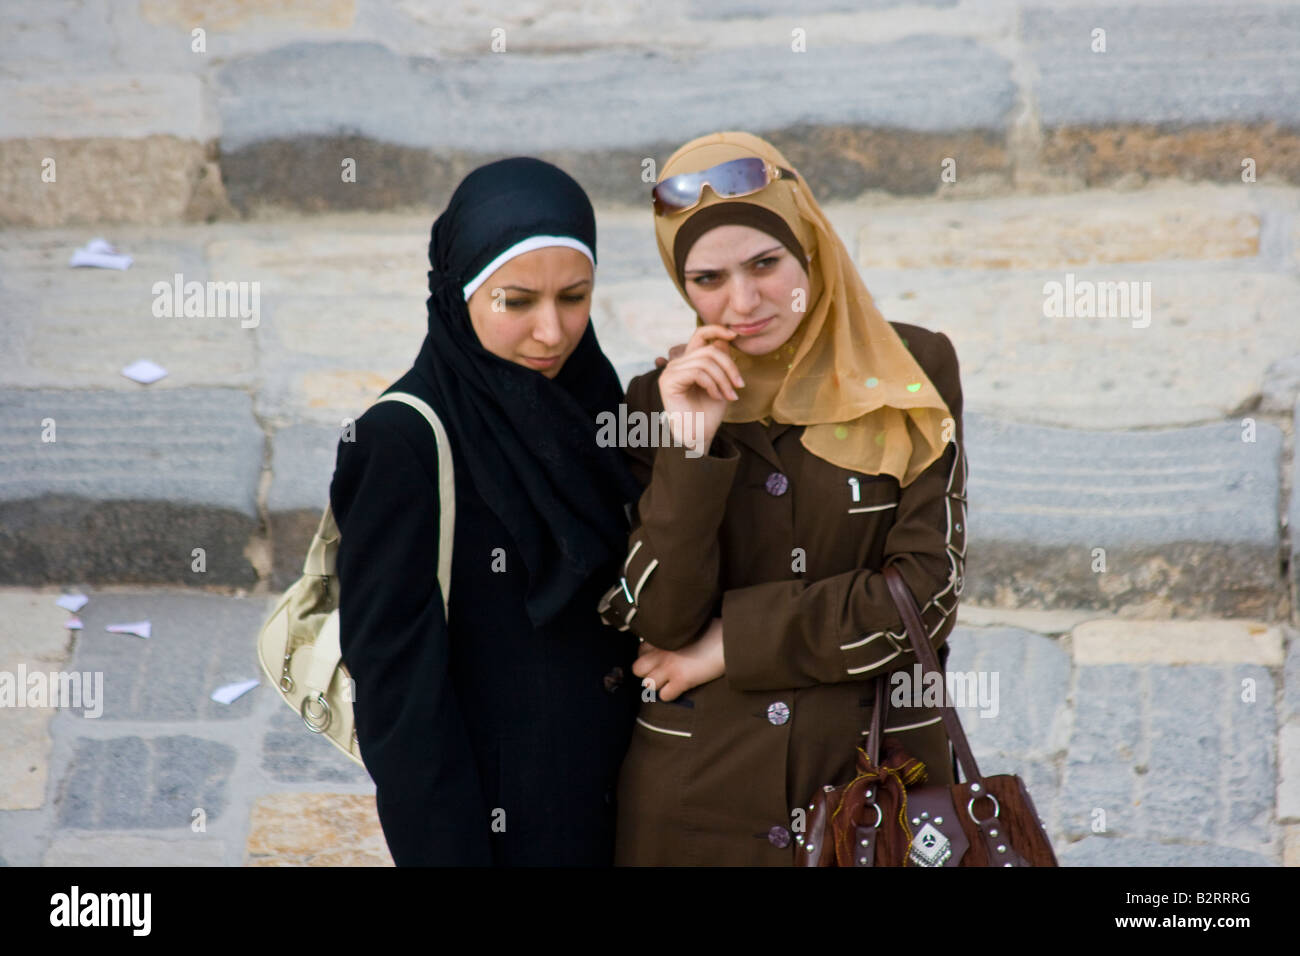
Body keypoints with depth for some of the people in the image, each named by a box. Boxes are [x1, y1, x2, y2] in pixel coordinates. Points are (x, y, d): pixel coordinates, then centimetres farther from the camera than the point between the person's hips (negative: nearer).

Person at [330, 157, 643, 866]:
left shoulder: (587, 402, 2)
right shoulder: (403, 440, -18)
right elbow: (394, 672, -18)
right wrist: (446, 850, -19)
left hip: (610, 800, 6)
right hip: (495, 822, -6)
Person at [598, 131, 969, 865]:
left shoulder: (912, 372, -3)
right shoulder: (664, 400, 1)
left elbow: (925, 594, -9)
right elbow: (661, 623, -9)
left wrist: (732, 644, -9)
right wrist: (691, 449, -17)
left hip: (882, 774, -1)